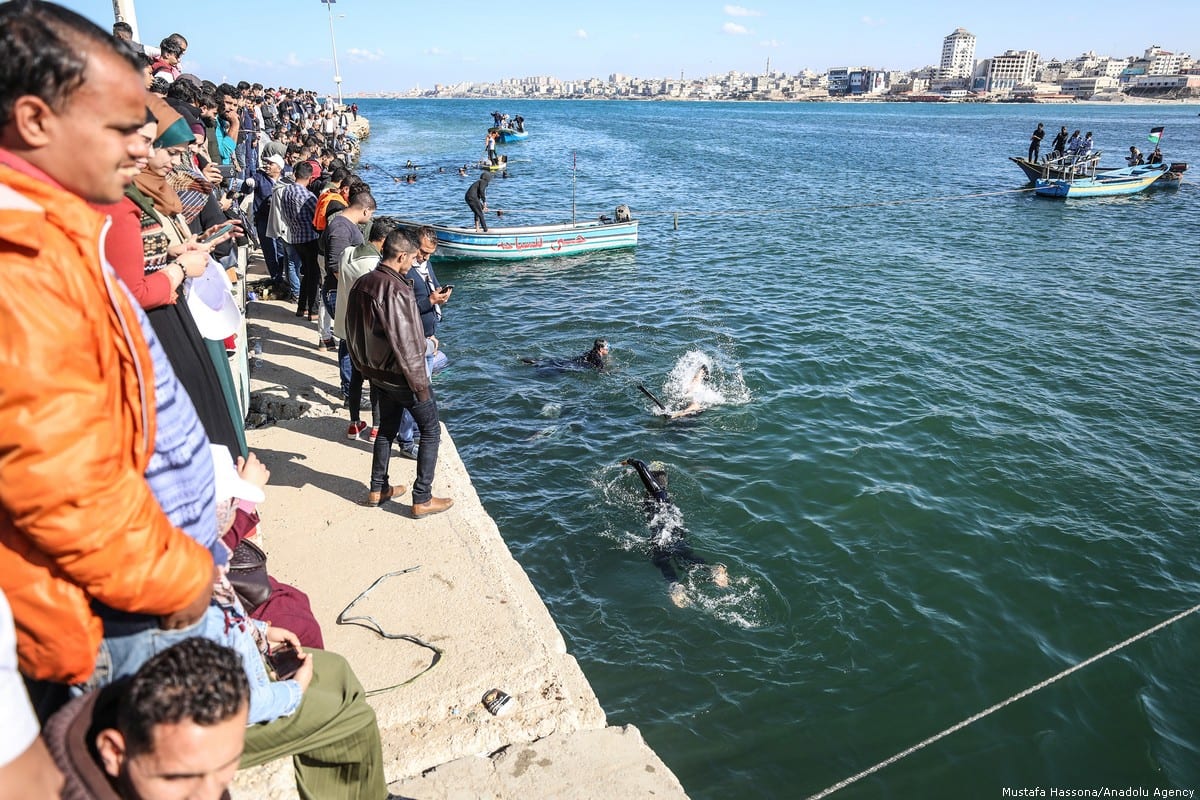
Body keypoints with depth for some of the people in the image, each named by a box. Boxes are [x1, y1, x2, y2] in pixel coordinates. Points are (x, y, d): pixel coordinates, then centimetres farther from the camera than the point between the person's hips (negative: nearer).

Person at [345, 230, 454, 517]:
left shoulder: (362, 284, 3)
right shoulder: (396, 290, -24)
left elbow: (353, 333, 12)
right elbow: (406, 343, -24)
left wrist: (365, 367, 21)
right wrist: (420, 383, -16)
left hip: (376, 373, 8)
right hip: (401, 375, -8)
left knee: (387, 428, 23)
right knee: (431, 430, 5)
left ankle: (378, 489, 31)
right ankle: (422, 499, 9)